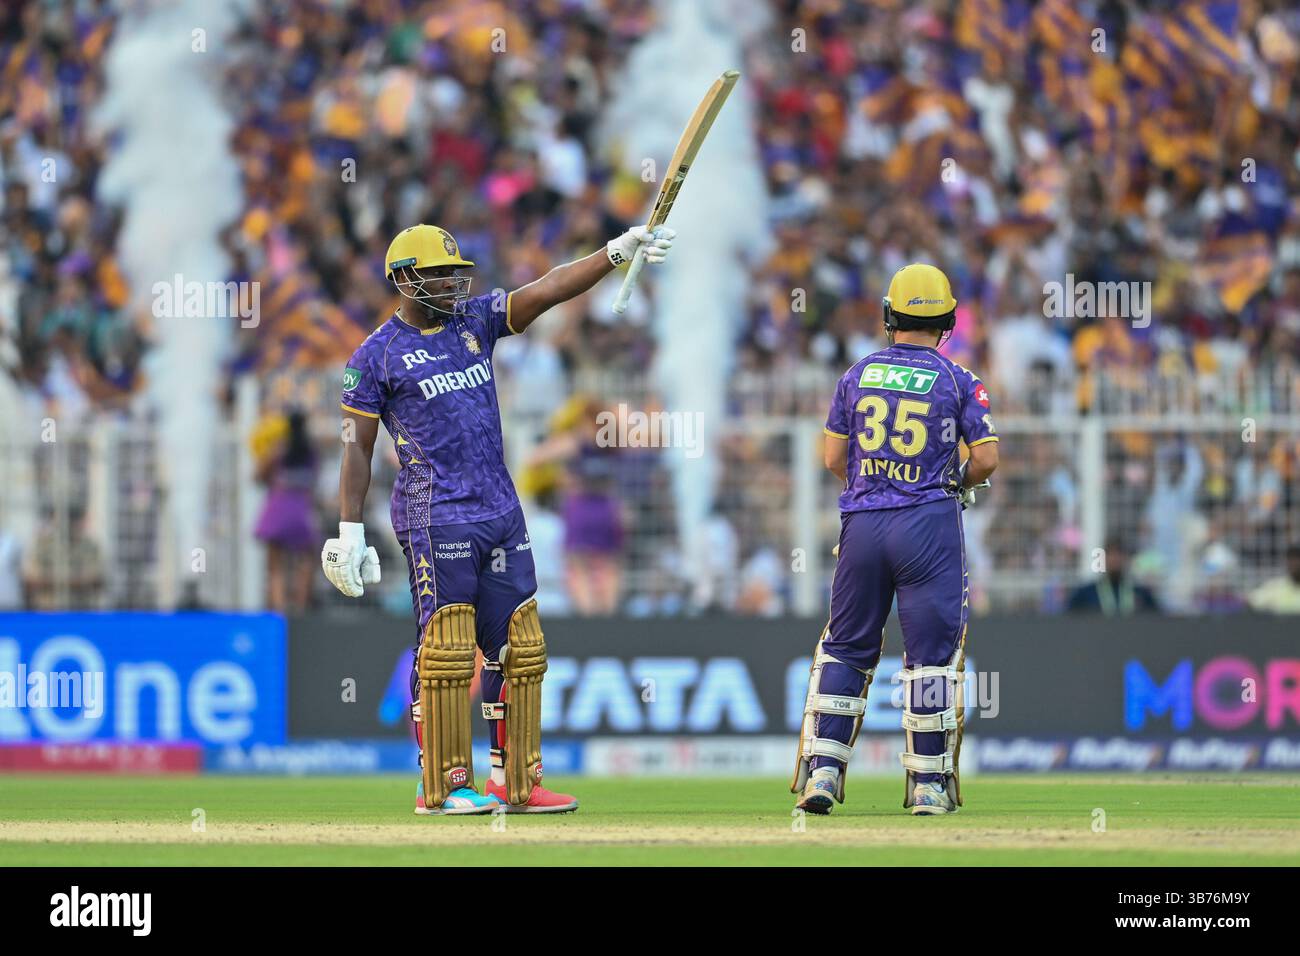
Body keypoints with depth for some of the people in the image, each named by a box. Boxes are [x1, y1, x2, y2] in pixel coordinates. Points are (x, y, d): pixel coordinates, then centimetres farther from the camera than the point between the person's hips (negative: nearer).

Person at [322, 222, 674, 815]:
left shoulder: (474, 321, 13)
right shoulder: (377, 355, -1)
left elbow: (545, 291, 4)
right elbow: (357, 447, -1)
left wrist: (616, 253, -9)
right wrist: (350, 532, -7)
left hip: (501, 514, 6)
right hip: (435, 518, -6)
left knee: (518, 648, 6)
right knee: (445, 649, -8)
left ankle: (517, 783, 11)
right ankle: (442, 786, -2)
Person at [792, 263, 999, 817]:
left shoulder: (858, 375, 6)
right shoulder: (958, 382, -2)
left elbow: (833, 458, 8)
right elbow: (986, 459, -5)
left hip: (862, 521, 3)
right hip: (929, 522, -3)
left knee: (846, 647, 11)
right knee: (931, 652, 3)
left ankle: (821, 771, 4)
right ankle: (929, 784, 4)